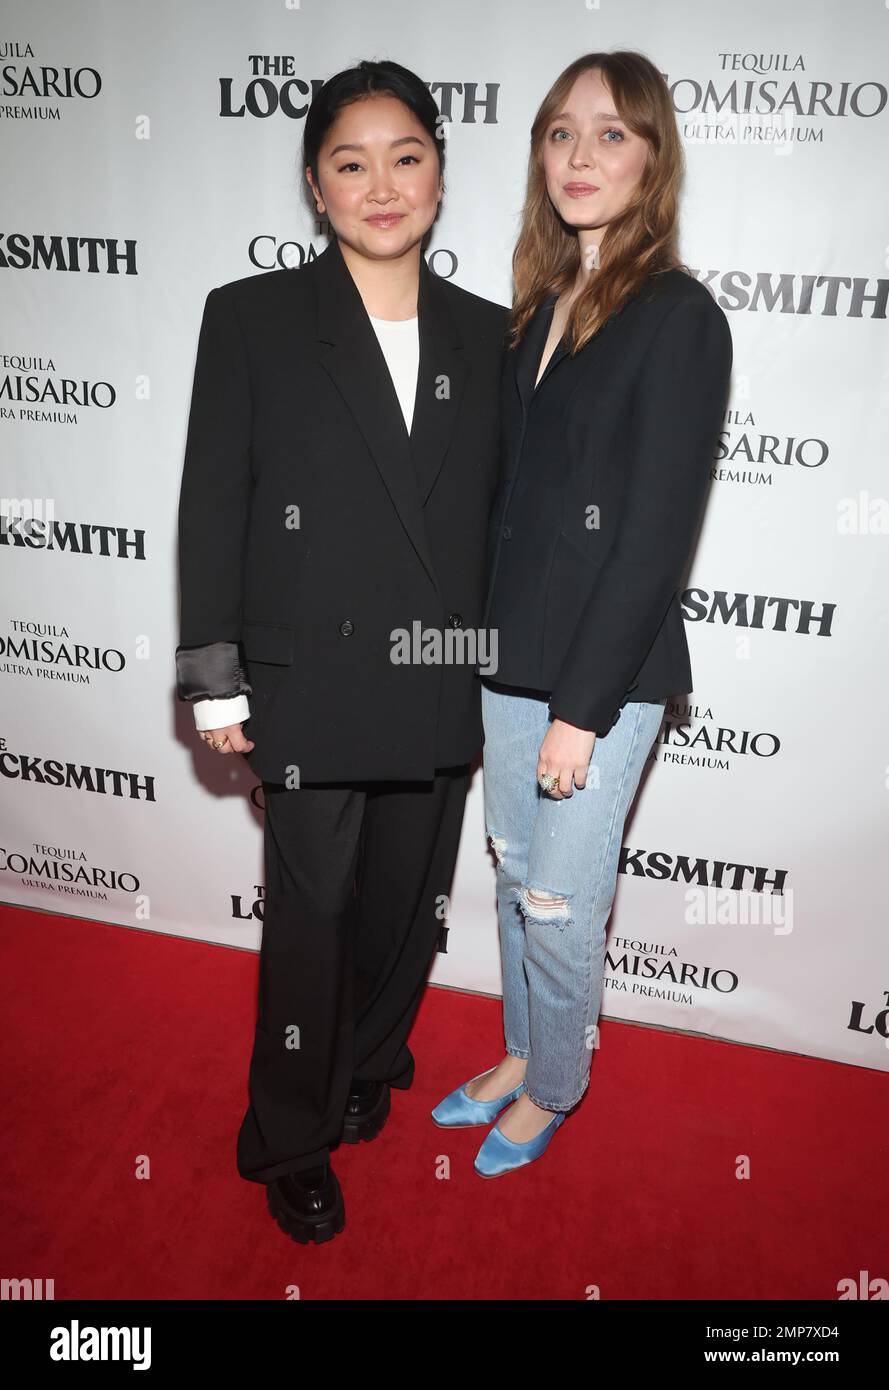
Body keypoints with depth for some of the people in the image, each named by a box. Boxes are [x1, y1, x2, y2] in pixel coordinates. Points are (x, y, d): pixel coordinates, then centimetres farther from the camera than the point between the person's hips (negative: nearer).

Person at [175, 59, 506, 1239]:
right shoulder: (251, 319, -2)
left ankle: (369, 1062, 46)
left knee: (407, 902, 18)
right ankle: (293, 1142, 32)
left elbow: (500, 510, 8)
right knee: (310, 914, 8)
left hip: (443, 689, 4)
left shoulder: (488, 333, 6)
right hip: (311, 686, -3)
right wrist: (215, 680, -7)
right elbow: (212, 508, -4)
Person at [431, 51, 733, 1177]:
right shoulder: (538, 307, 10)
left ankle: (555, 1089, 33)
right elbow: (513, 498, 10)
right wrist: (484, 646, 7)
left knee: (560, 901, 6)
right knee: (516, 875, 18)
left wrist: (583, 707, -16)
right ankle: (520, 1053, 41)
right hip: (511, 653, 7)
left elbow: (656, 534, -15)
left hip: (605, 670, -6)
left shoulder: (678, 317, -11)